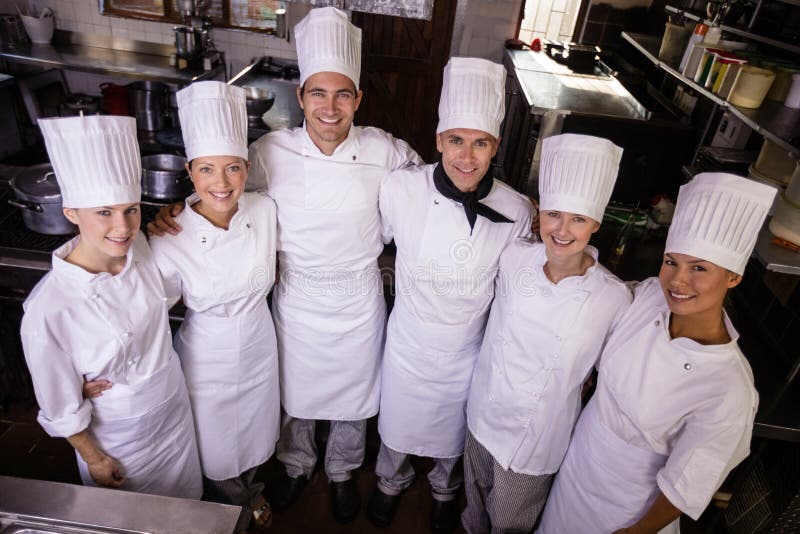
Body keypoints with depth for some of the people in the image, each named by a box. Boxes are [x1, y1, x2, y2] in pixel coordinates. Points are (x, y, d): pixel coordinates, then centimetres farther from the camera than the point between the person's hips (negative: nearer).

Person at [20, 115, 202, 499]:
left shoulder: (138, 247, -18)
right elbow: (61, 407, -16)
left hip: (174, 406, 5)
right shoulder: (48, 310, -32)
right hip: (119, 435, -4)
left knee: (183, 499, 29)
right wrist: (94, 459, -5)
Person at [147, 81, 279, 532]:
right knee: (217, 453, 20)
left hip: (259, 347, 3)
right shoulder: (169, 242, -25)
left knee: (256, 433, 26)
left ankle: (251, 489, 61)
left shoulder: (265, 210, -18)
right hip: (208, 358, -2)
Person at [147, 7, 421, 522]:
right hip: (296, 298, 0)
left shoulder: (384, 152, -14)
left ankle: (342, 471, 54)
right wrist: (173, 212, -19)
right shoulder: (271, 152, -14)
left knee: (354, 394, 22)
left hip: (359, 299, 0)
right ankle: (297, 465, 57)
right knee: (296, 392, 23)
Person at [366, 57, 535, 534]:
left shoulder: (516, 211, -20)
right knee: (397, 426, 26)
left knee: (453, 432, 28)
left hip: (469, 352, 1)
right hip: (409, 345, 0)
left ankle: (445, 487, 63)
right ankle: (392, 480, 62)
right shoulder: (400, 189, -24)